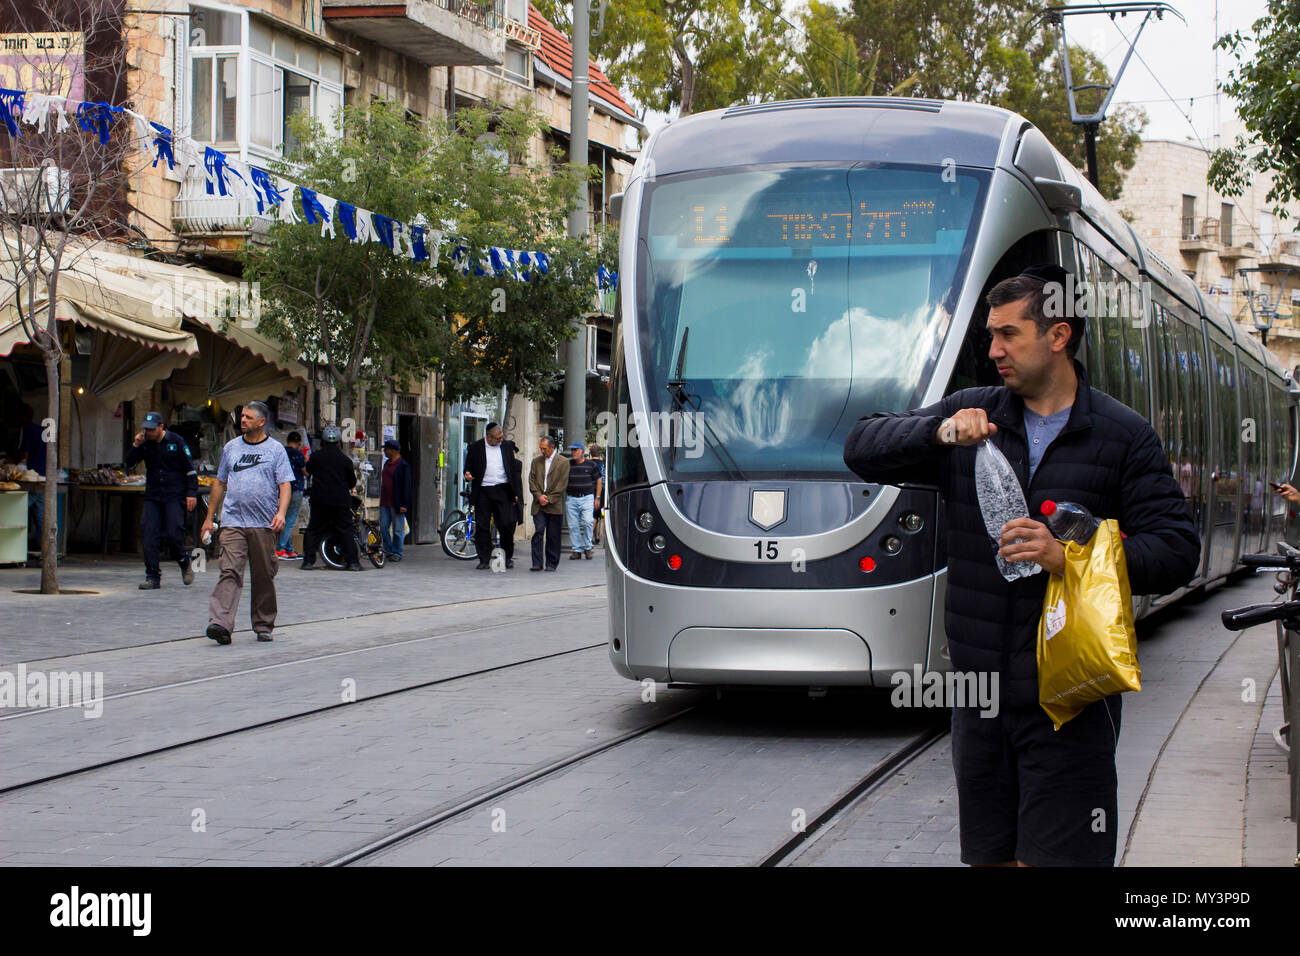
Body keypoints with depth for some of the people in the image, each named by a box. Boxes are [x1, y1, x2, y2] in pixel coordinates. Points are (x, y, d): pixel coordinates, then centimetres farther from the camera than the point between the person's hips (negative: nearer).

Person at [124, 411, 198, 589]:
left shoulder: (176, 441, -4)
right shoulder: (144, 443, 6)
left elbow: (190, 469, 0)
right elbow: (130, 464, 7)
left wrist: (191, 493, -6)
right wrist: (135, 446, -9)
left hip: (175, 496, -4)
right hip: (152, 497, 4)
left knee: (173, 533, -12)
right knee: (149, 534, -6)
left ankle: (185, 564, 17)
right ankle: (153, 577, -2)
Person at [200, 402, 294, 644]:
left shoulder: (275, 449, 5)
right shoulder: (231, 447, 14)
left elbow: (285, 485, -1)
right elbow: (220, 483, 20)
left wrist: (281, 513, -17)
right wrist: (209, 517, 18)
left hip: (264, 524, -1)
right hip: (233, 521, 1)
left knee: (264, 576, 6)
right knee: (230, 572, -13)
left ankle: (263, 625, 18)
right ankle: (220, 623, -24)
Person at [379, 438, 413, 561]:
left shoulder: (403, 465, -11)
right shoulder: (387, 463, 14)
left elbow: (407, 486, -12)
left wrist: (403, 504, -16)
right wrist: (382, 500, 18)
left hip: (396, 504, -8)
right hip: (385, 503, 8)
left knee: (397, 530, 1)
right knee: (383, 528, 8)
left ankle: (397, 553, 9)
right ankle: (388, 550, 18)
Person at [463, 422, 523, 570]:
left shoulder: (507, 446, 8)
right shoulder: (476, 447, 3)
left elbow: (515, 469, 11)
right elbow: (469, 467, 10)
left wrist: (516, 493, 7)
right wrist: (468, 475, -15)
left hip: (502, 490, 0)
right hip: (483, 492, 0)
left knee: (507, 523, -6)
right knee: (481, 527, 0)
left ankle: (508, 557, 12)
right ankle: (484, 560, 7)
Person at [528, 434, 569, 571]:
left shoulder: (563, 462, 2)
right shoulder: (536, 461, 13)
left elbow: (562, 484, -4)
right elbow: (532, 481, 10)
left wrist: (549, 499, -9)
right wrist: (539, 496, -6)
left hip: (555, 505, -2)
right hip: (539, 505, 2)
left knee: (553, 536, 1)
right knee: (538, 532, -9)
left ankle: (551, 564, 9)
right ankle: (537, 563, -9)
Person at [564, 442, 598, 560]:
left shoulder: (590, 465, 5)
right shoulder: (567, 465, 8)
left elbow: (598, 480, 11)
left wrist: (597, 498, 7)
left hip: (587, 498, -2)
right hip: (571, 499, 2)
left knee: (587, 522, -14)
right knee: (573, 525, 0)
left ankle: (587, 547, 2)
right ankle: (576, 550, 8)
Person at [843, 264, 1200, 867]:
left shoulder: (1122, 436, 1)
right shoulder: (972, 414, 10)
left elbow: (1176, 551, -5)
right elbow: (863, 449, 7)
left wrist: (1070, 556, -19)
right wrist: (939, 432, -12)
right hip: (980, 688, 4)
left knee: (1054, 855, -8)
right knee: (989, 855, 10)